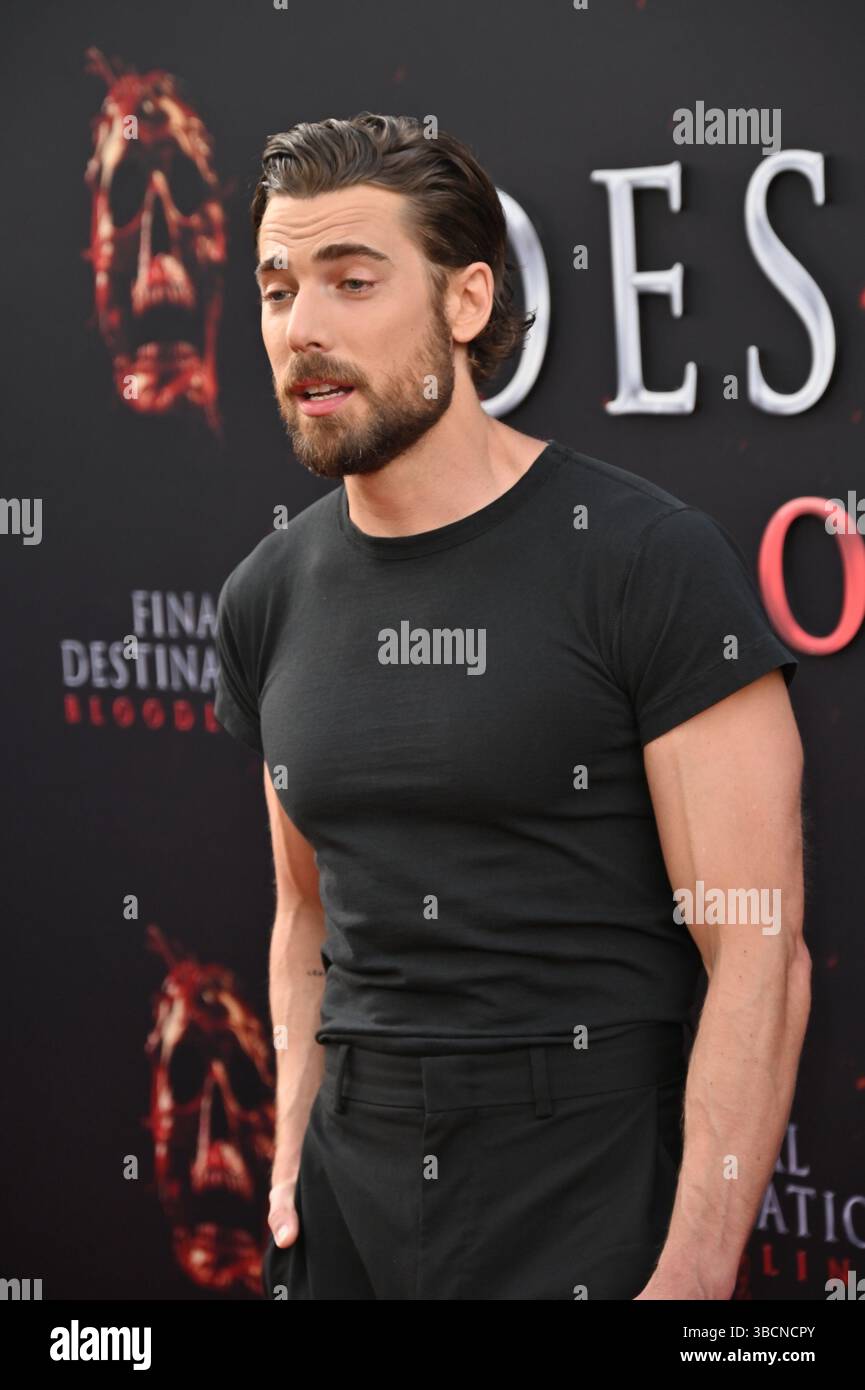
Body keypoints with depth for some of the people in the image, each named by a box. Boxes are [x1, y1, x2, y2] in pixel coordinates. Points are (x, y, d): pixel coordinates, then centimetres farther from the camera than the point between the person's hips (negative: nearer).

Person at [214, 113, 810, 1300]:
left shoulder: (649, 560, -11)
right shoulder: (271, 598, 7)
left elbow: (758, 958, -14)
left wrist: (692, 1276, -19)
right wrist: (293, 1159, 6)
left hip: (585, 1201, -5)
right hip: (351, 1184, 5)